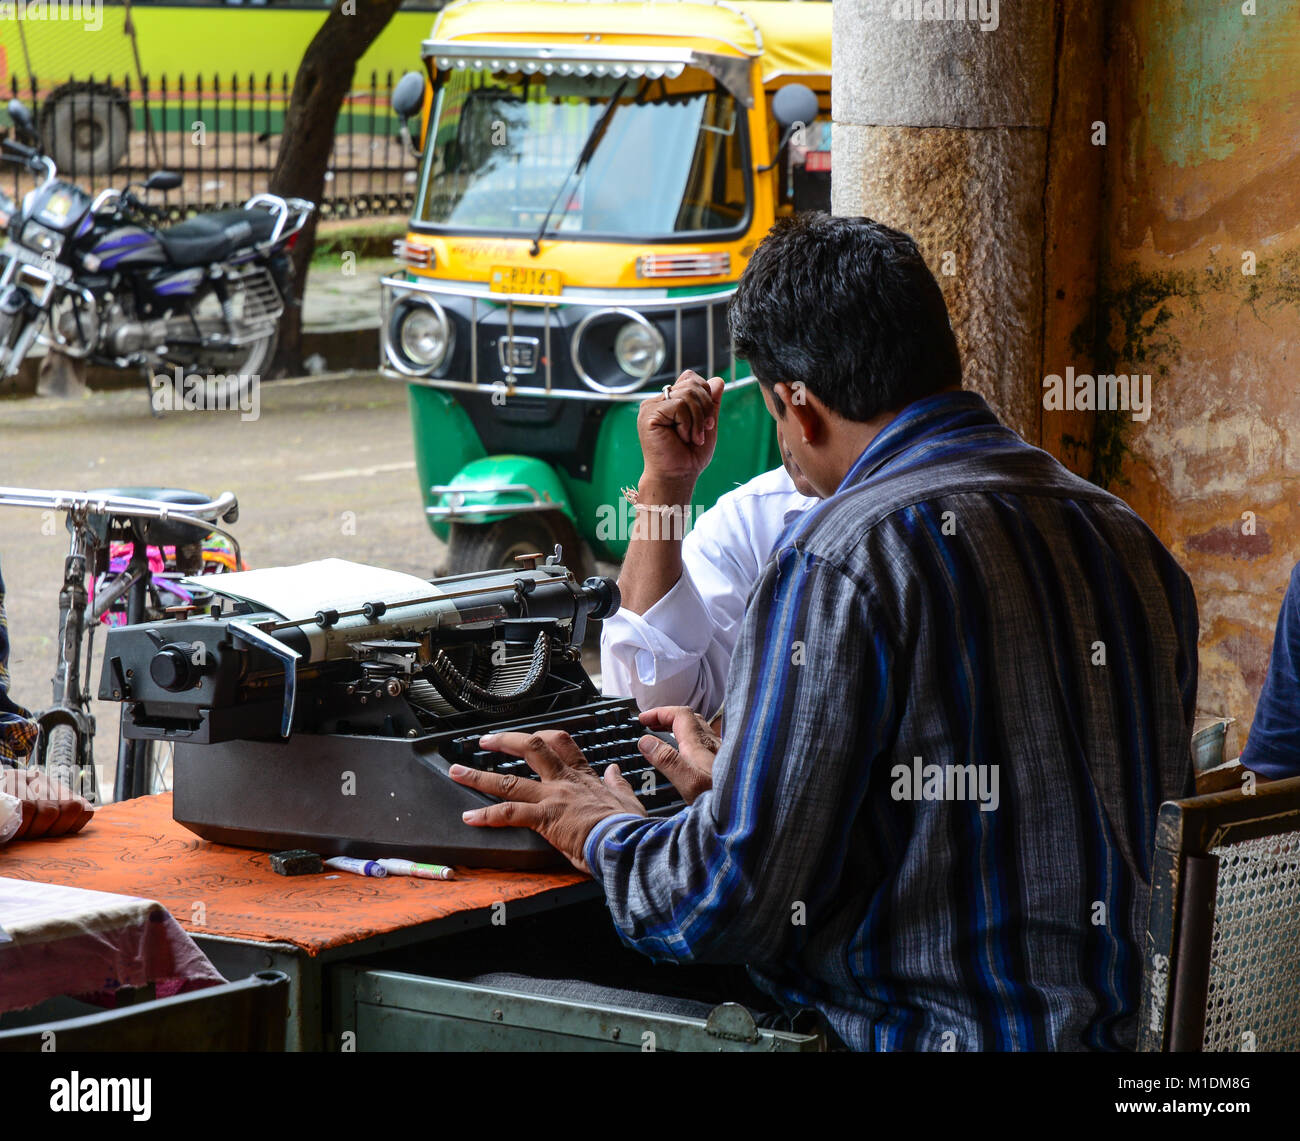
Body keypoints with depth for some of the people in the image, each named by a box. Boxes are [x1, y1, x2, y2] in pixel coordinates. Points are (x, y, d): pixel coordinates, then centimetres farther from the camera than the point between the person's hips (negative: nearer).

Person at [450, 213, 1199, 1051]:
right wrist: (742, 781, 29)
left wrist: (603, 834, 6)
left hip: (939, 1031, -8)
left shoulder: (844, 559, -15)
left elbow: (731, 902, -15)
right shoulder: (1131, 541, 9)